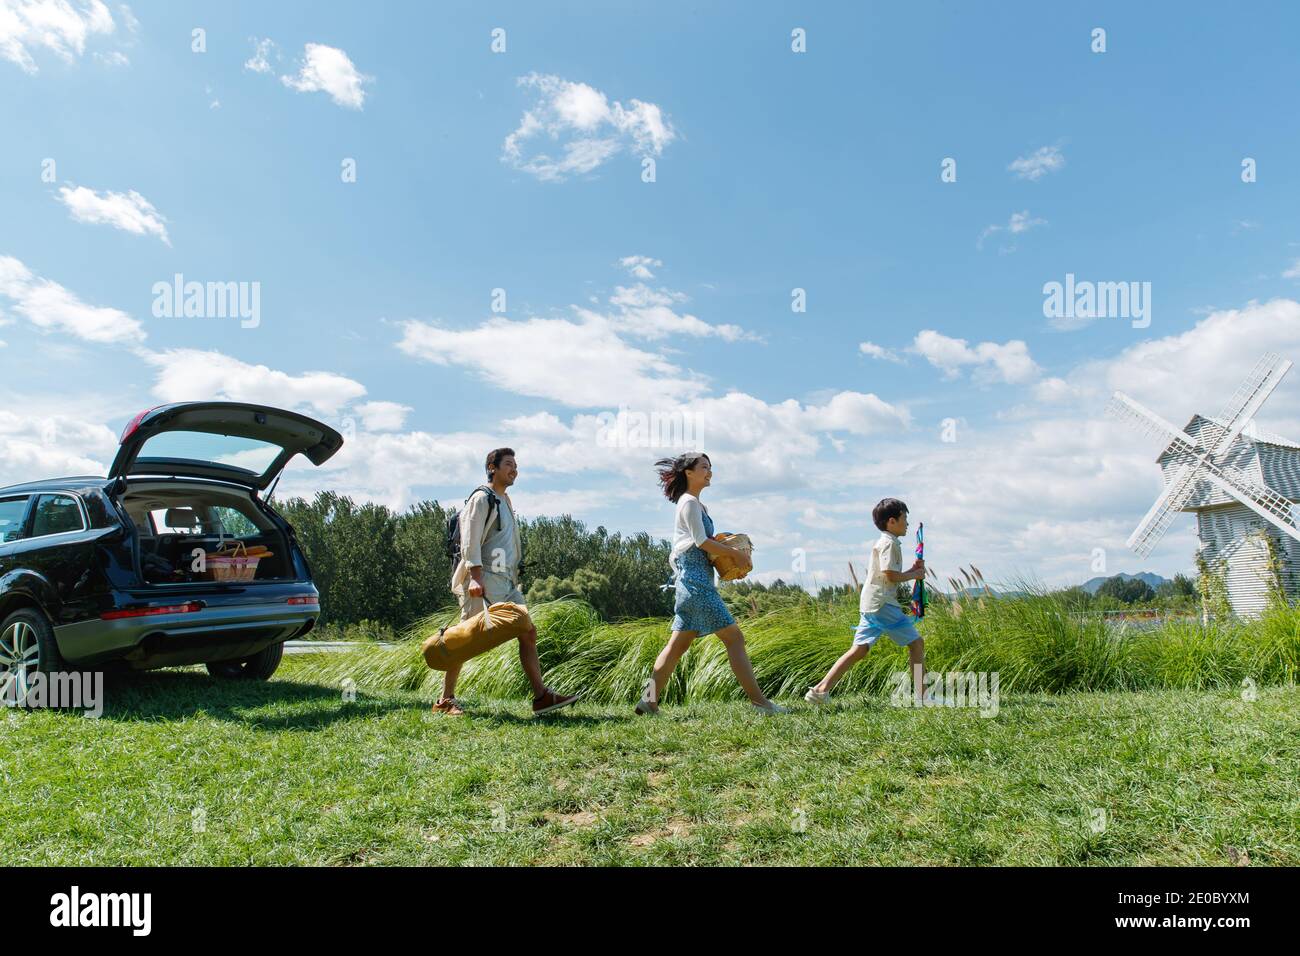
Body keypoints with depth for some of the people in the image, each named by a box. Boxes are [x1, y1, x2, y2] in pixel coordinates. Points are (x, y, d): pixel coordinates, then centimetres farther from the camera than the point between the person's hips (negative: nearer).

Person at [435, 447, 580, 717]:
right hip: (483, 582, -9)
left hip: (506, 583, 9)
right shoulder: (482, 498, -6)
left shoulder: (506, 502, 22)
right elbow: (470, 540, -16)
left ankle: (541, 697, 3)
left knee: (528, 634, 2)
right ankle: (445, 700, 6)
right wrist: (475, 577, -25)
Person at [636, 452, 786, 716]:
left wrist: (732, 550, 6)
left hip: (690, 580, 10)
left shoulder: (697, 504, 23)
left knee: (678, 644, 8)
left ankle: (649, 701, 8)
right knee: (734, 636, -9)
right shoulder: (689, 502, -7)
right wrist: (735, 553, -10)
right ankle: (759, 701, -7)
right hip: (695, 578, -10)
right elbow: (701, 541, -15)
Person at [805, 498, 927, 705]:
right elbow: (891, 576, -16)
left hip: (869, 605, 9)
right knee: (916, 643, 0)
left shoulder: (883, 543, 25)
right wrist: (915, 575, -1)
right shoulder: (889, 543, -7)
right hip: (883, 603, -9)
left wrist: (911, 570, 16)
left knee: (859, 650, 2)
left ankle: (821, 690, -7)